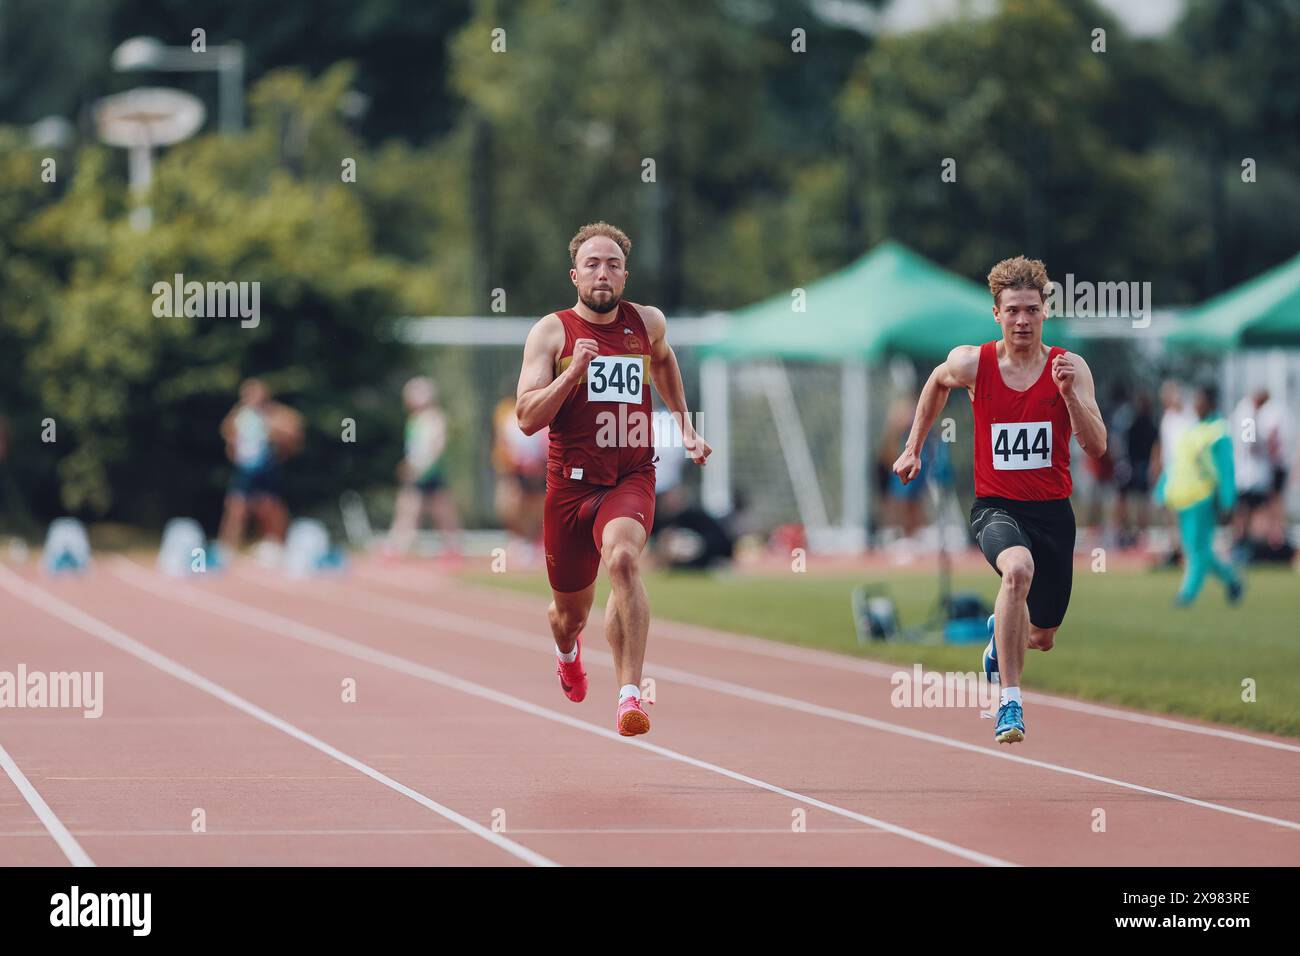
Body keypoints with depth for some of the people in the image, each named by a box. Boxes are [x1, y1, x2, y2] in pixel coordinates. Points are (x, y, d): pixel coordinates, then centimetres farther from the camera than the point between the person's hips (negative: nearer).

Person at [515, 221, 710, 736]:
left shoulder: (648, 322, 8)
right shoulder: (552, 332, -2)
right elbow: (527, 418, -10)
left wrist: (686, 426, 28)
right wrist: (574, 371, -21)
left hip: (632, 478, 0)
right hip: (571, 481, 0)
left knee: (624, 559, -32)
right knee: (571, 609, 13)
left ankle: (629, 694, -36)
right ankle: (567, 651, 53)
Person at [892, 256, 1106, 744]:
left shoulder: (1070, 367, -6)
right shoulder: (972, 363, -6)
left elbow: (1096, 447, -14)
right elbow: (936, 384, 18)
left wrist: (1068, 392, -27)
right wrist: (913, 448, 20)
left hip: (1052, 509, 2)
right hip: (996, 506, -2)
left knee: (1043, 638, 14)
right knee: (1018, 568, -38)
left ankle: (1001, 631, 54)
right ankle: (1010, 701, -33)